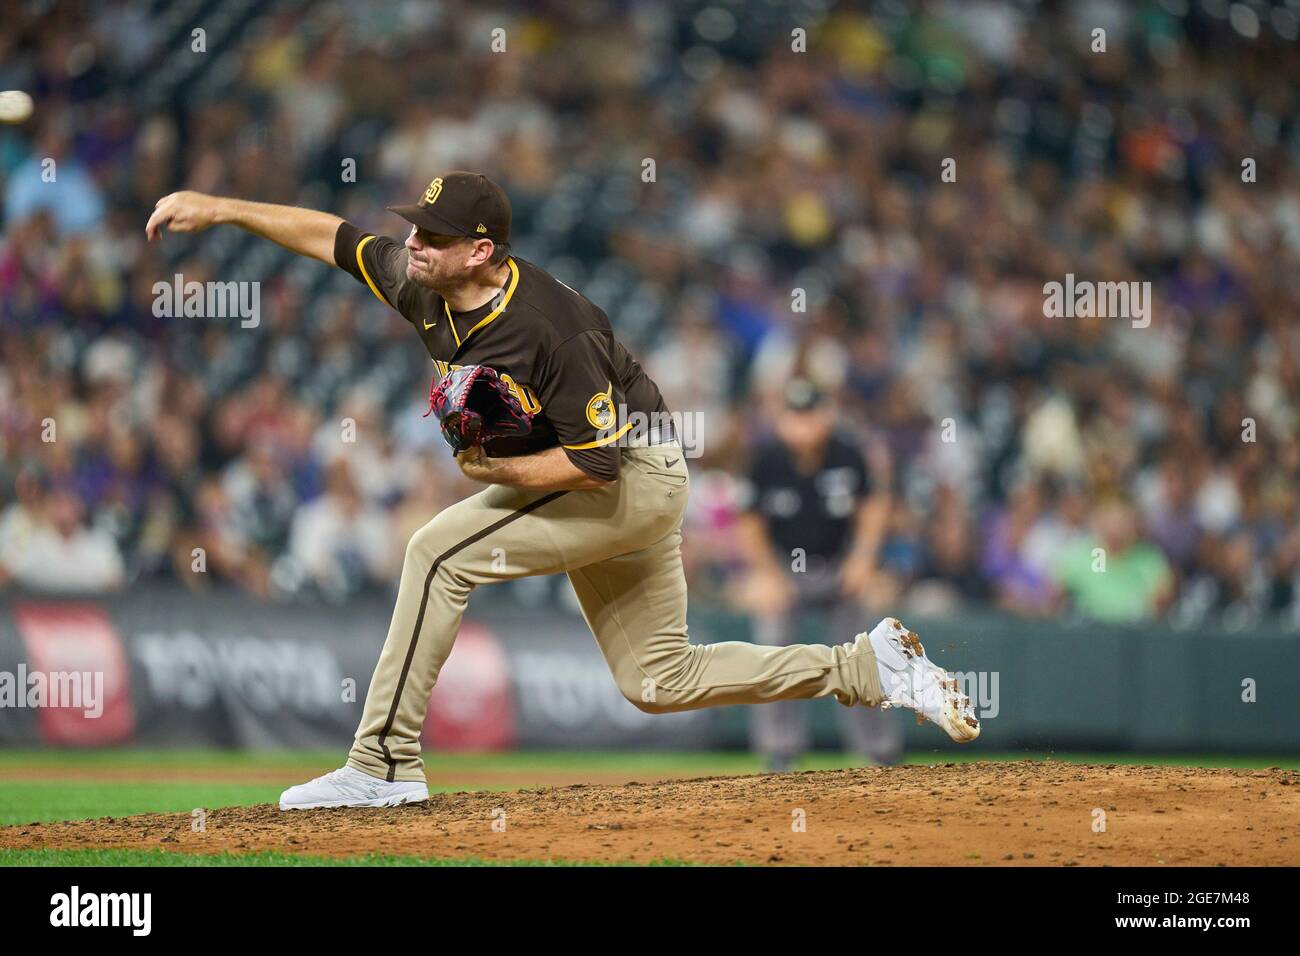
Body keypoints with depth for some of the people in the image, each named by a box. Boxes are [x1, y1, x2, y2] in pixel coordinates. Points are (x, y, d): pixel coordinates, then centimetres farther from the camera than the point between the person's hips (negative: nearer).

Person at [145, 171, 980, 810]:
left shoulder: (549, 327, -30)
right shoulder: (421, 285, -8)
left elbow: (599, 458, -28)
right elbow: (332, 236, 6)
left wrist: (497, 471, -28)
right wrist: (221, 208, 2)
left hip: (636, 474, -9)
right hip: (602, 492, 9)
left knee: (440, 552, -19)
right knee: (660, 681, 12)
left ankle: (386, 765, -16)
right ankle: (871, 666, 18)